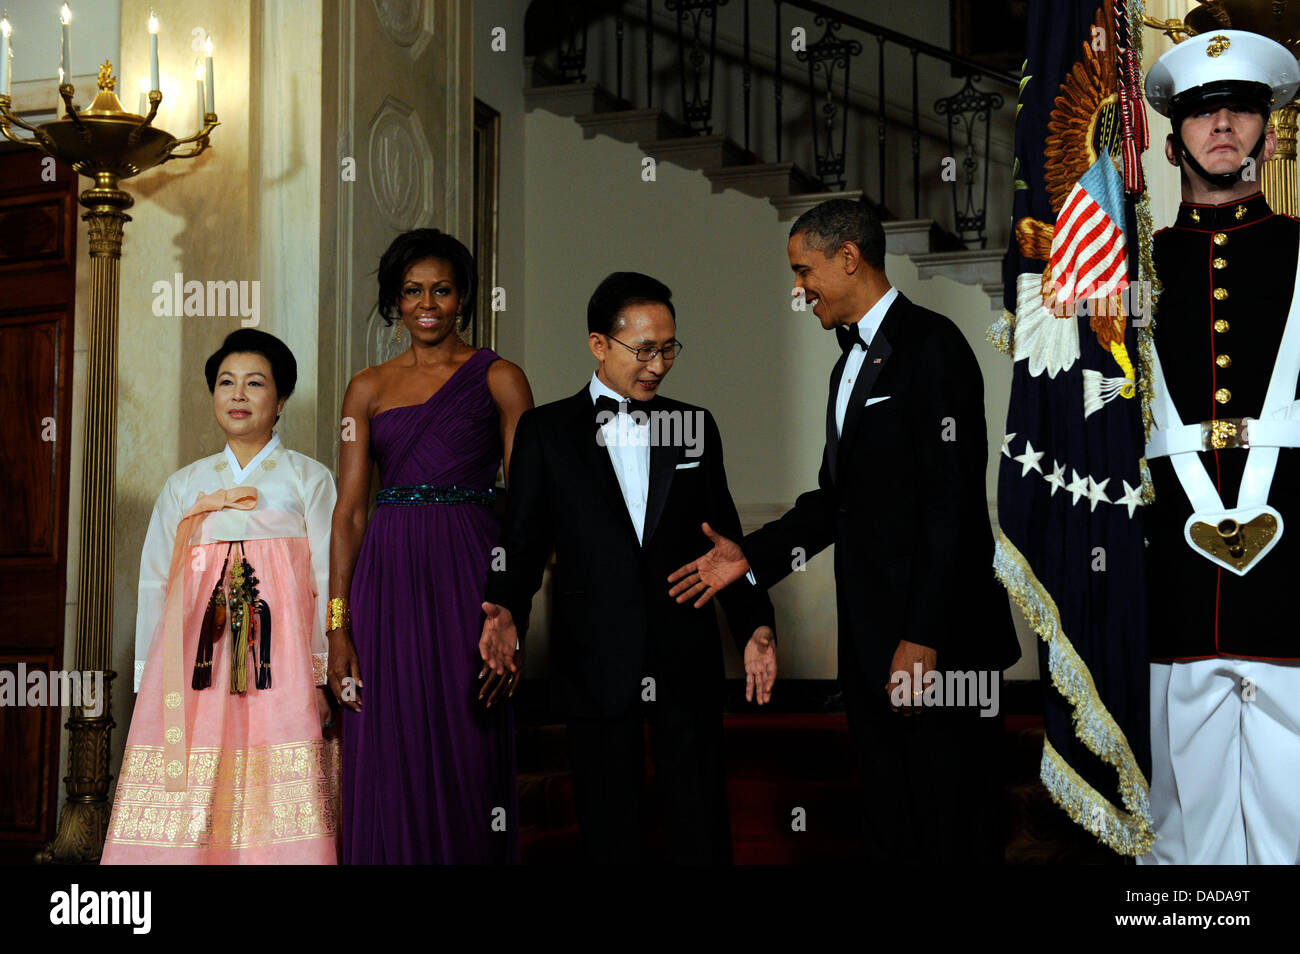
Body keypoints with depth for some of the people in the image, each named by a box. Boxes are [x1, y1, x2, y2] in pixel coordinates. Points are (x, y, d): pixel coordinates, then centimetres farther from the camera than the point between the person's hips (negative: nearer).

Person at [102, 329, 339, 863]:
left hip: (279, 655, -2)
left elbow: (329, 579, 4)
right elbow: (154, 583, 16)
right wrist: (147, 676, 7)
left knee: (280, 817, -12)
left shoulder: (310, 479, 11)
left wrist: (326, 675, -5)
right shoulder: (183, 485, 19)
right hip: (196, 655, 2)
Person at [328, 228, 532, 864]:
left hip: (467, 574, -2)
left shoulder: (498, 379, 3)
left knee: (468, 757, 3)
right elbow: (349, 511, 5)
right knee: (390, 763, 5)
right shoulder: (368, 388, 10)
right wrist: (338, 626, -4)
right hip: (386, 579, 2)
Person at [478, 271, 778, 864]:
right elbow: (525, 542, 2)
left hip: (687, 660, 2)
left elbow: (723, 541, 12)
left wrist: (754, 625, 0)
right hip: (594, 661, -1)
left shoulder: (696, 427, 11)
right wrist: (508, 612, -16)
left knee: (700, 831, 3)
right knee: (610, 833, 7)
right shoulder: (545, 431, 5)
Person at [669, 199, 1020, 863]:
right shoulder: (851, 364, 20)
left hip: (939, 641, -9)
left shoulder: (931, 345, -10)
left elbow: (952, 501, -18)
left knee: (952, 834, -2)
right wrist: (752, 555, 10)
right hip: (869, 639, 9)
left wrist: (923, 637, -21)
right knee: (889, 829, 14)